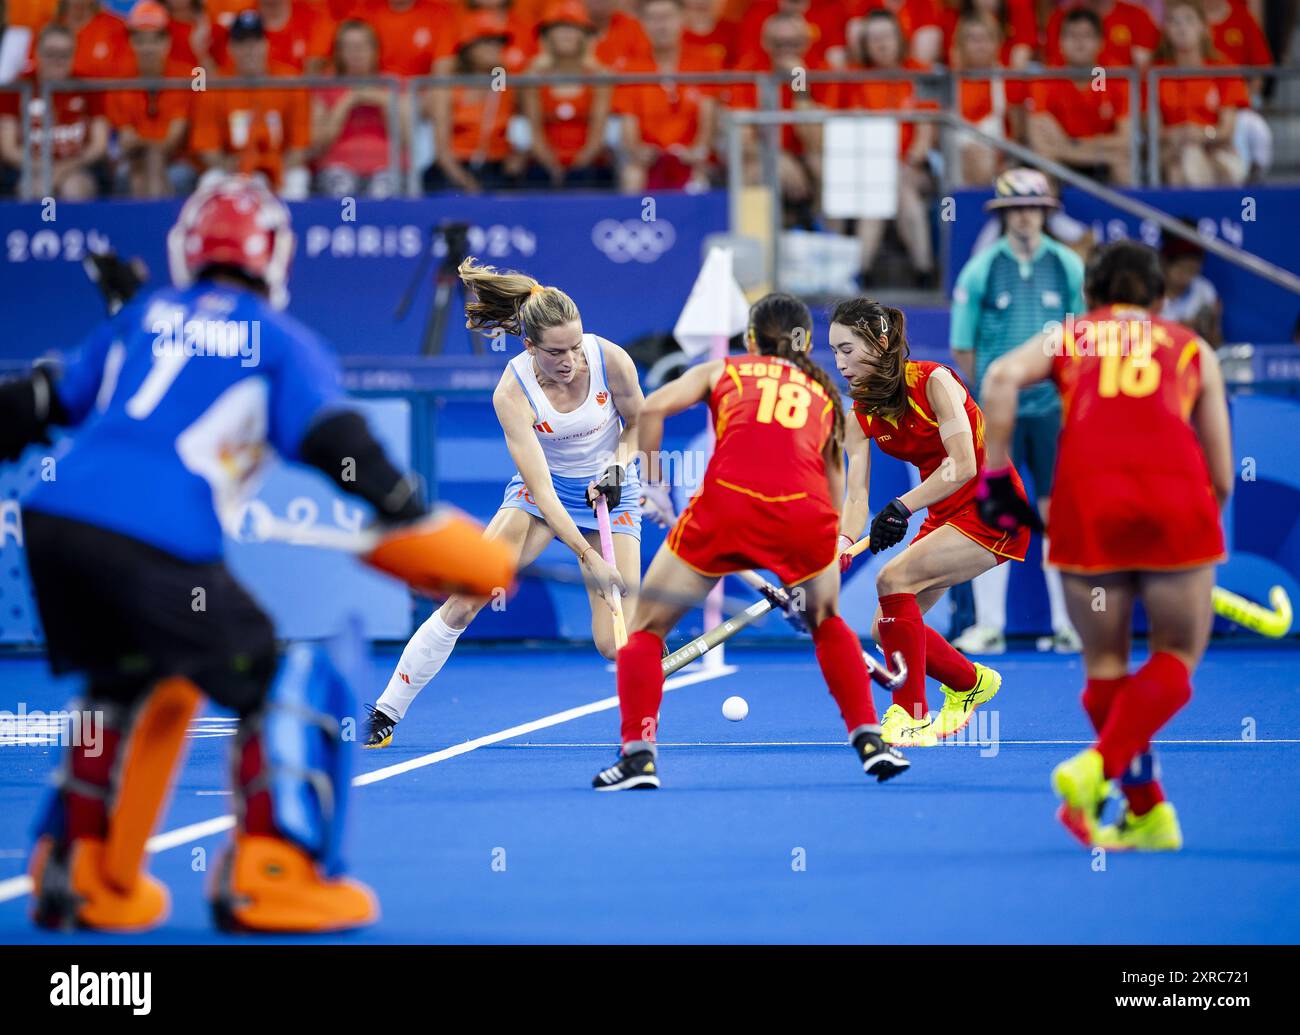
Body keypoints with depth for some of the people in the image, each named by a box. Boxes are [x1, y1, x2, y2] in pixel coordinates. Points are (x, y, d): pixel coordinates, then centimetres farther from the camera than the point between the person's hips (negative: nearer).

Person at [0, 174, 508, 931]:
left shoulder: (140, 317, 23)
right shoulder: (282, 343, 10)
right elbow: (336, 443, -4)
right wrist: (411, 514, -1)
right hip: (157, 547, -6)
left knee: (124, 685, 28)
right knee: (291, 689, 5)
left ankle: (79, 875, 25)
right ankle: (267, 878, -3)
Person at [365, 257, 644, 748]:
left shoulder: (611, 360, -22)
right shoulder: (512, 392, -25)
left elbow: (637, 423, 1)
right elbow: (542, 489, -28)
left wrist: (618, 466, -18)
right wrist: (589, 557, -35)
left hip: (609, 491, 0)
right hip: (543, 490, 0)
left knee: (615, 640, -16)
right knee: (465, 598, -15)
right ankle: (386, 713, -4)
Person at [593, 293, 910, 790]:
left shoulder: (722, 371, 24)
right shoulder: (825, 393, 30)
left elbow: (652, 408, 7)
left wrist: (651, 482, 15)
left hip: (727, 504, -2)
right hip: (805, 511, 2)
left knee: (646, 627, 15)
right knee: (828, 623, 32)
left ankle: (638, 753, -1)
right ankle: (870, 740, 23)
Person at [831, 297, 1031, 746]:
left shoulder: (933, 381, -19)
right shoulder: (861, 414, -1)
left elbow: (962, 465, -26)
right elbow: (857, 494, -7)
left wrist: (902, 507, -36)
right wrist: (844, 541, -27)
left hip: (992, 512, -7)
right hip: (945, 518, 7)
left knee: (894, 577, -25)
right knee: (885, 631, 0)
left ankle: (910, 716, -17)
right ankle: (972, 682, 28)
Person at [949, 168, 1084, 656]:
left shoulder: (1069, 267, 3)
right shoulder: (980, 270, -2)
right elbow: (962, 345, 5)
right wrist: (987, 391, 9)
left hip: (1052, 408, 1)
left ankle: (1068, 623, 6)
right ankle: (989, 624, 3)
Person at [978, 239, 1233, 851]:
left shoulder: (1067, 338, 22)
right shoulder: (1194, 349, 23)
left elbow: (1002, 378, 0)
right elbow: (1222, 475, 18)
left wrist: (996, 476, 3)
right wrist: (1200, 529, 35)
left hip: (1086, 496, 1)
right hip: (1177, 494, 0)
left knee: (1105, 665, 15)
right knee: (1176, 659, 10)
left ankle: (1147, 814, 16)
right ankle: (1096, 768, -12)